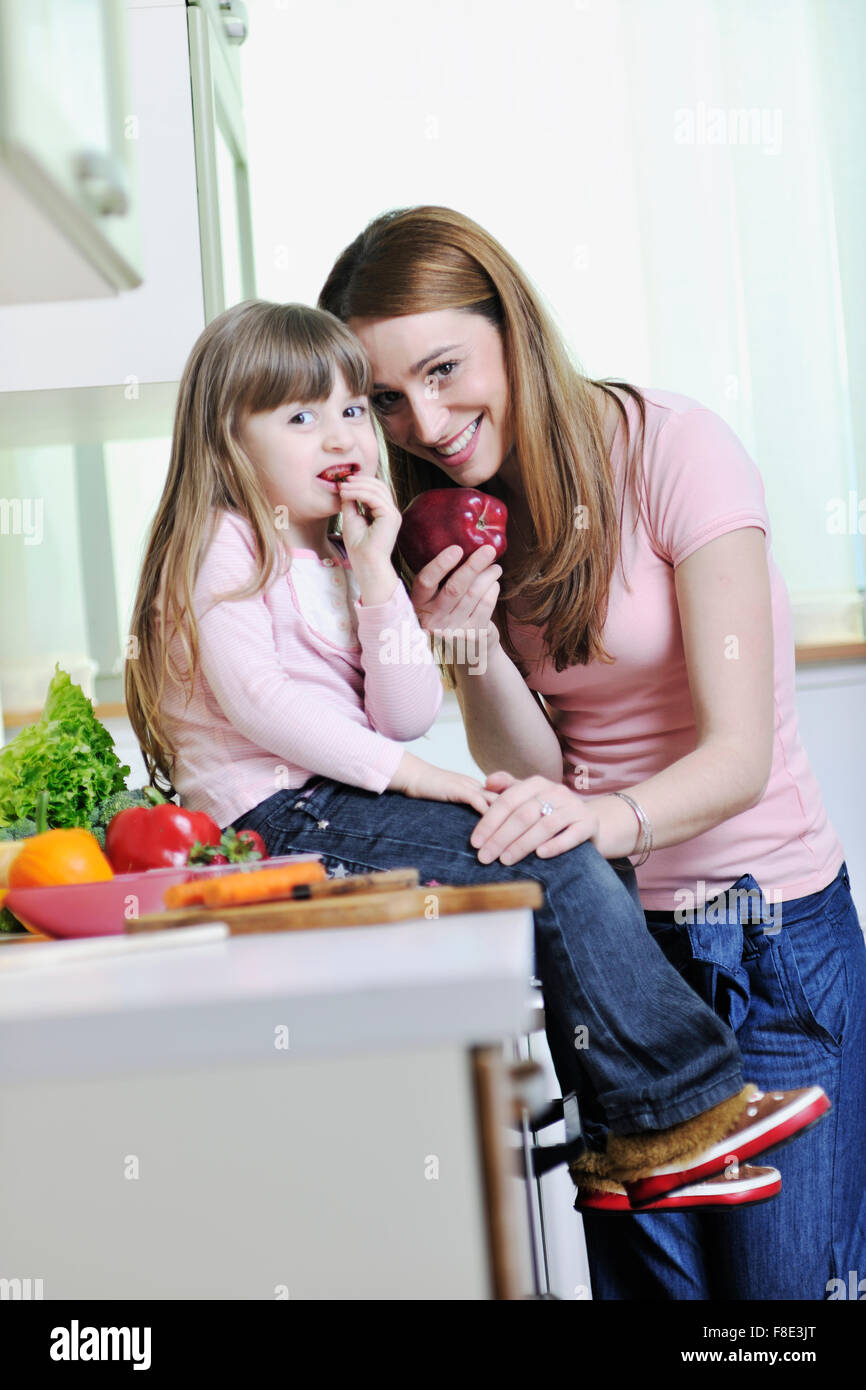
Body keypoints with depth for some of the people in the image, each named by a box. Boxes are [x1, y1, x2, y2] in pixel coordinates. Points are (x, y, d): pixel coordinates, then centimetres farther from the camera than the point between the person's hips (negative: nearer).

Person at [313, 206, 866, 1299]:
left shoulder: (674, 446, -13)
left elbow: (739, 750, -19)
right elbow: (532, 774, -2)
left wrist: (609, 817, -39)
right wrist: (472, 647, -20)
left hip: (770, 932, -4)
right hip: (613, 938, 4)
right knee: (643, 1275, 3)